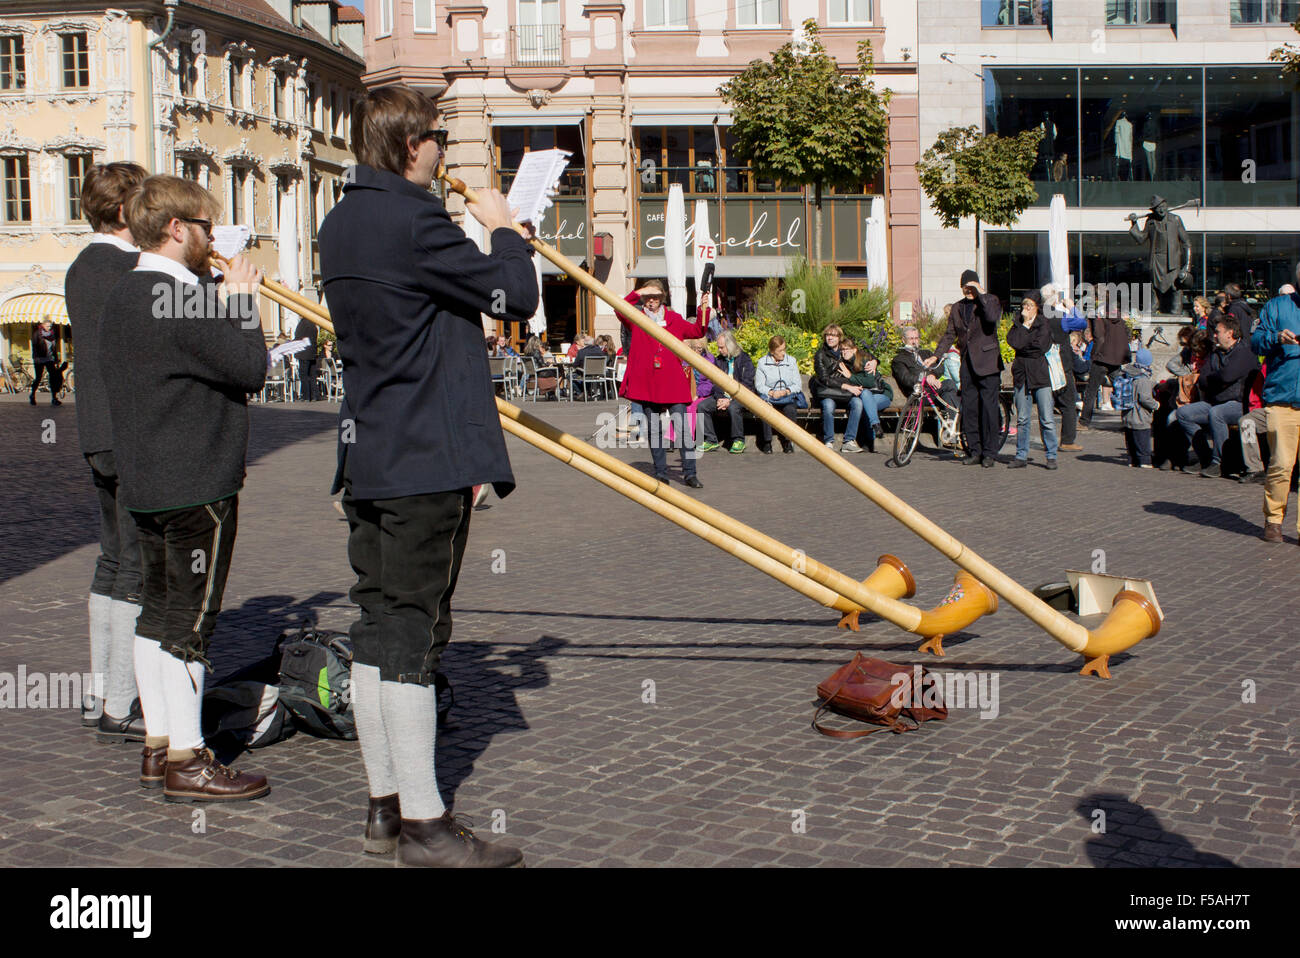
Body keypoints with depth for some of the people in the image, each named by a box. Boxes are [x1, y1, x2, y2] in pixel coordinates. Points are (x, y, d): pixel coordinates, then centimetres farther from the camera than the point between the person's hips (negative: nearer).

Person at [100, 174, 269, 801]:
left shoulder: (123, 296, 12)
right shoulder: (182, 302, -18)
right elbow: (250, 370, -15)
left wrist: (222, 307, 10)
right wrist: (241, 302, -4)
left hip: (143, 483, 10)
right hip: (197, 484, -10)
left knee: (157, 610, 14)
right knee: (189, 619, -3)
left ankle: (157, 746, 23)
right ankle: (185, 761, 3)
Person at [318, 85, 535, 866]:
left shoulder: (341, 225, 14)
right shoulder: (412, 223, -16)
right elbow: (516, 296, -12)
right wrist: (503, 229, 5)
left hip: (370, 453, 9)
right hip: (426, 457, -9)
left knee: (380, 626, 11)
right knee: (413, 632, -5)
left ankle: (385, 806, 19)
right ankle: (423, 822, 2)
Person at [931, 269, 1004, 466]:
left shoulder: (990, 300, 0)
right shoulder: (957, 307, 14)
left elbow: (993, 317, -22)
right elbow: (949, 335, 15)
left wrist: (981, 294, -17)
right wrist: (935, 356, 4)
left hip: (987, 363, -5)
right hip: (967, 364, 5)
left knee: (988, 407, -4)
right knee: (968, 408, 5)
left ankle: (989, 453, 1)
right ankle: (974, 451, 13)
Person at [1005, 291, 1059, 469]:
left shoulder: (1045, 323, 4)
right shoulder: (1018, 323, 12)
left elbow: (1041, 346, -11)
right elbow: (1013, 342, -7)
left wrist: (1022, 346, -3)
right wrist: (1025, 324, -5)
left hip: (1040, 374, -3)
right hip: (1021, 374, 3)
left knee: (1047, 419, -5)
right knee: (1022, 419, 5)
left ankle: (1051, 456, 1)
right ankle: (1021, 456, 11)